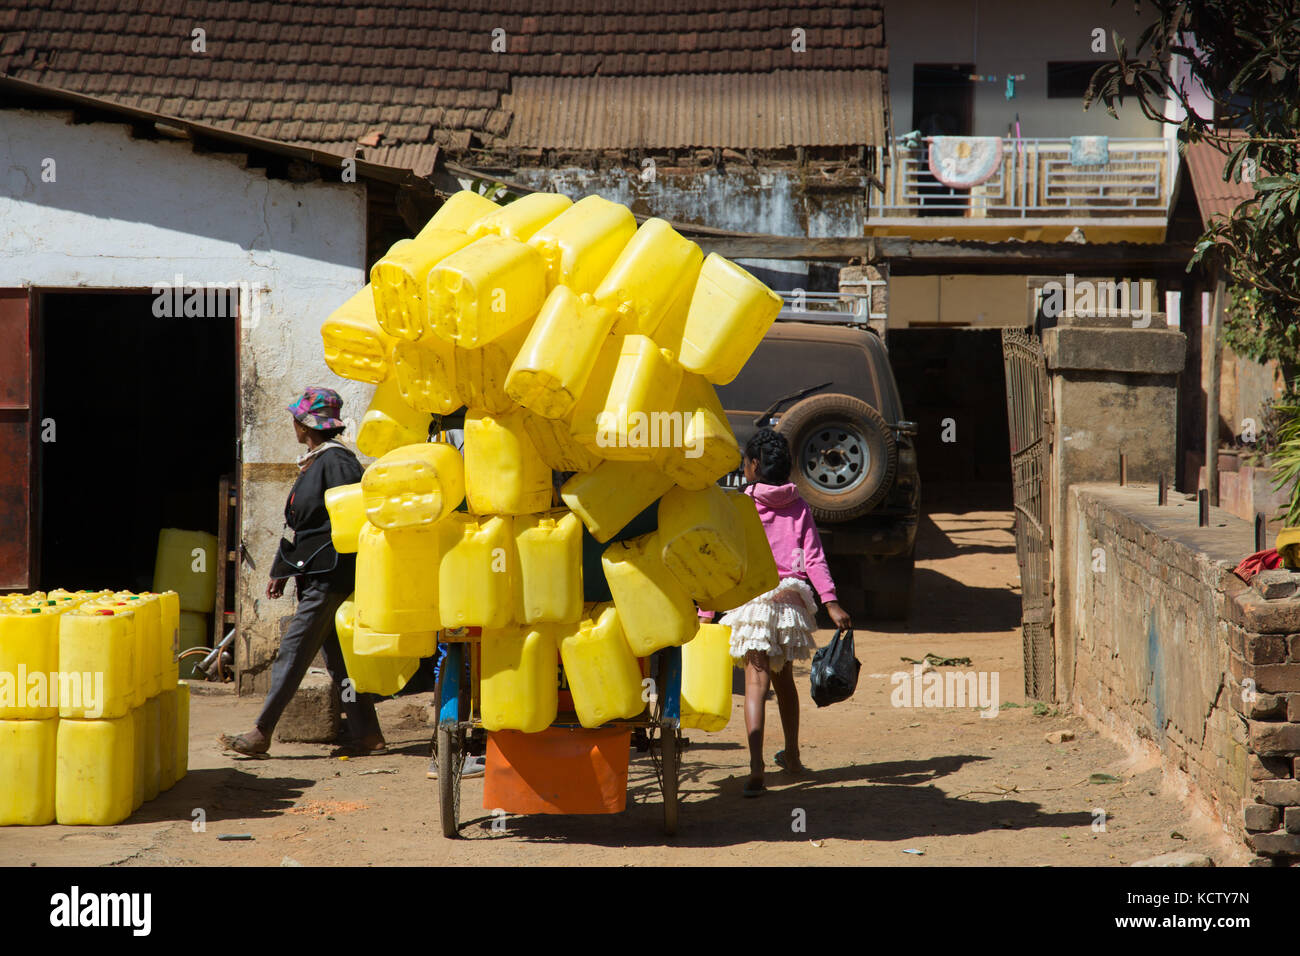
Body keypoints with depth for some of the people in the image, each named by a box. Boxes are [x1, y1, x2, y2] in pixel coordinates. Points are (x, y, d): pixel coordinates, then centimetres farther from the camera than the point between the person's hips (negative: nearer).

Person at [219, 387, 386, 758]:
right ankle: (367, 734, 12)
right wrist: (281, 570, 22)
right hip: (313, 576, 10)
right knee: (337, 656, 9)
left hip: (330, 577, -10)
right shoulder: (312, 462, 17)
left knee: (293, 652, -9)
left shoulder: (336, 461, -13)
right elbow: (300, 524, 23)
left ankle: (261, 734, -9)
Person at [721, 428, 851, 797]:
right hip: (791, 599, 4)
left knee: (756, 681, -12)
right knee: (784, 678, 23)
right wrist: (830, 603, -2)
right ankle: (792, 755, 38)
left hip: (752, 598, -4)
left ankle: (756, 766, -27)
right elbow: (814, 559, 1)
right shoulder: (799, 507, 9)